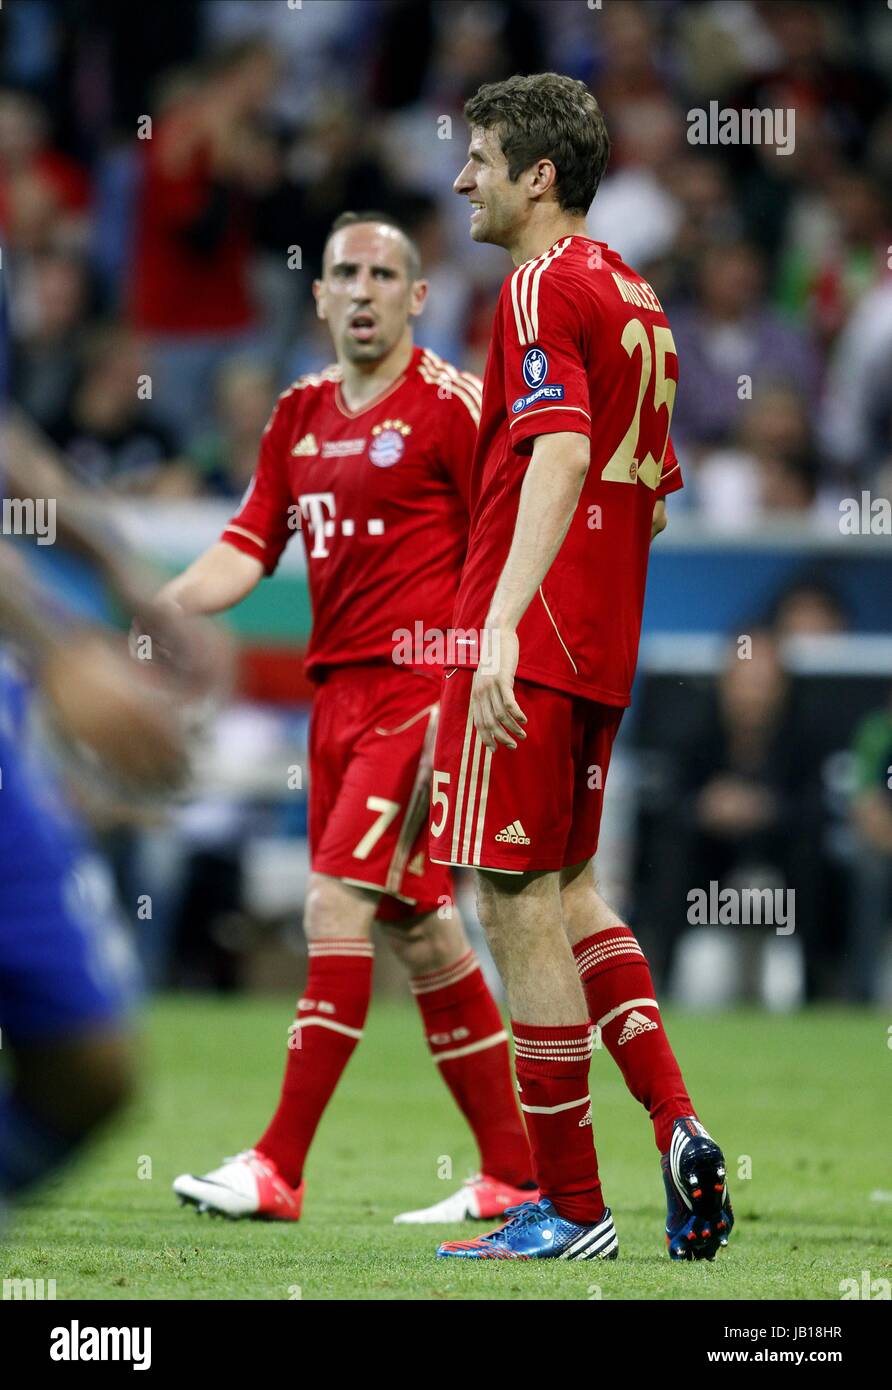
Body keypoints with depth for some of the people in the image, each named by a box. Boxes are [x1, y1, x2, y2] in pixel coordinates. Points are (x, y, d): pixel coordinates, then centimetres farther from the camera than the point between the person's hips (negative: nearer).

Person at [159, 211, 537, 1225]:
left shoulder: (449, 405, -7)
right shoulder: (301, 415, 14)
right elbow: (247, 549, 15)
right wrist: (158, 605, -2)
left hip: (418, 686, -8)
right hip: (339, 689, 8)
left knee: (338, 905, -13)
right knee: (418, 930, 8)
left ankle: (278, 1168, -13)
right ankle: (512, 1172, 14)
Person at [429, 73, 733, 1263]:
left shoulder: (543, 288, -11)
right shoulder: (632, 295, 16)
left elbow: (561, 455, -25)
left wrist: (502, 623, -33)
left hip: (529, 641, -9)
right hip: (604, 646, 9)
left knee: (519, 904, -4)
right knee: (568, 891, 18)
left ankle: (572, 1209, 0)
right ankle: (677, 1130, 5)